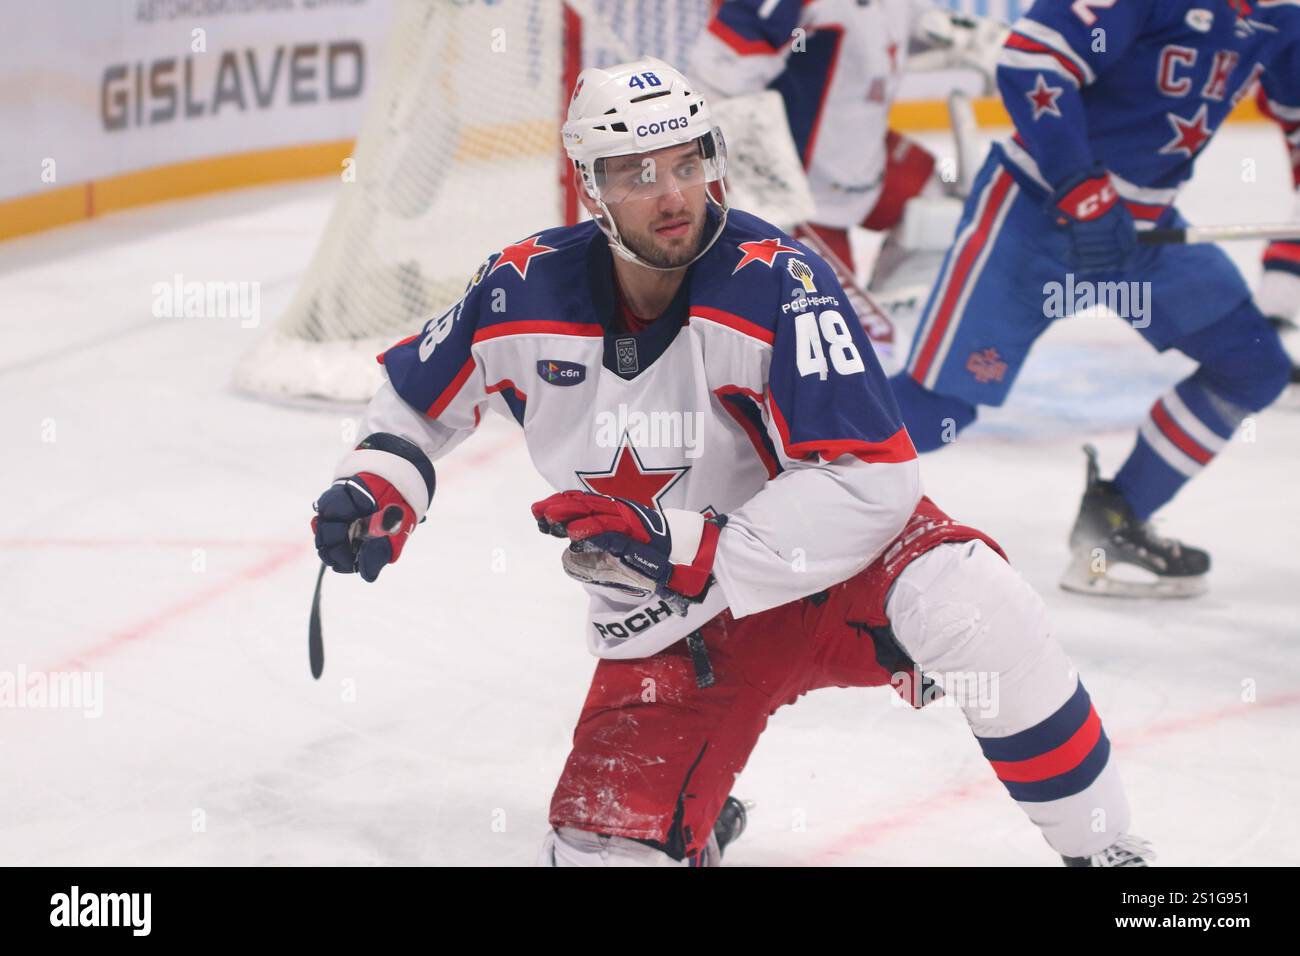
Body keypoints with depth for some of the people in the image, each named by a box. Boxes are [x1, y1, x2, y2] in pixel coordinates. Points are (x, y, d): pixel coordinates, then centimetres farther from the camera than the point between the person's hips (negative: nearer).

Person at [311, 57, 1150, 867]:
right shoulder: (527, 292, -10)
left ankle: (1100, 847, -16)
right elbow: (422, 395, 12)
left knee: (969, 599, -35)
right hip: (669, 628, 3)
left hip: (825, 574, -3)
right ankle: (683, 811, 27)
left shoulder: (778, 284, -24)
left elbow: (870, 485, -30)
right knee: (602, 849, -12)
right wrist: (379, 481, -7)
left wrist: (678, 542, -34)